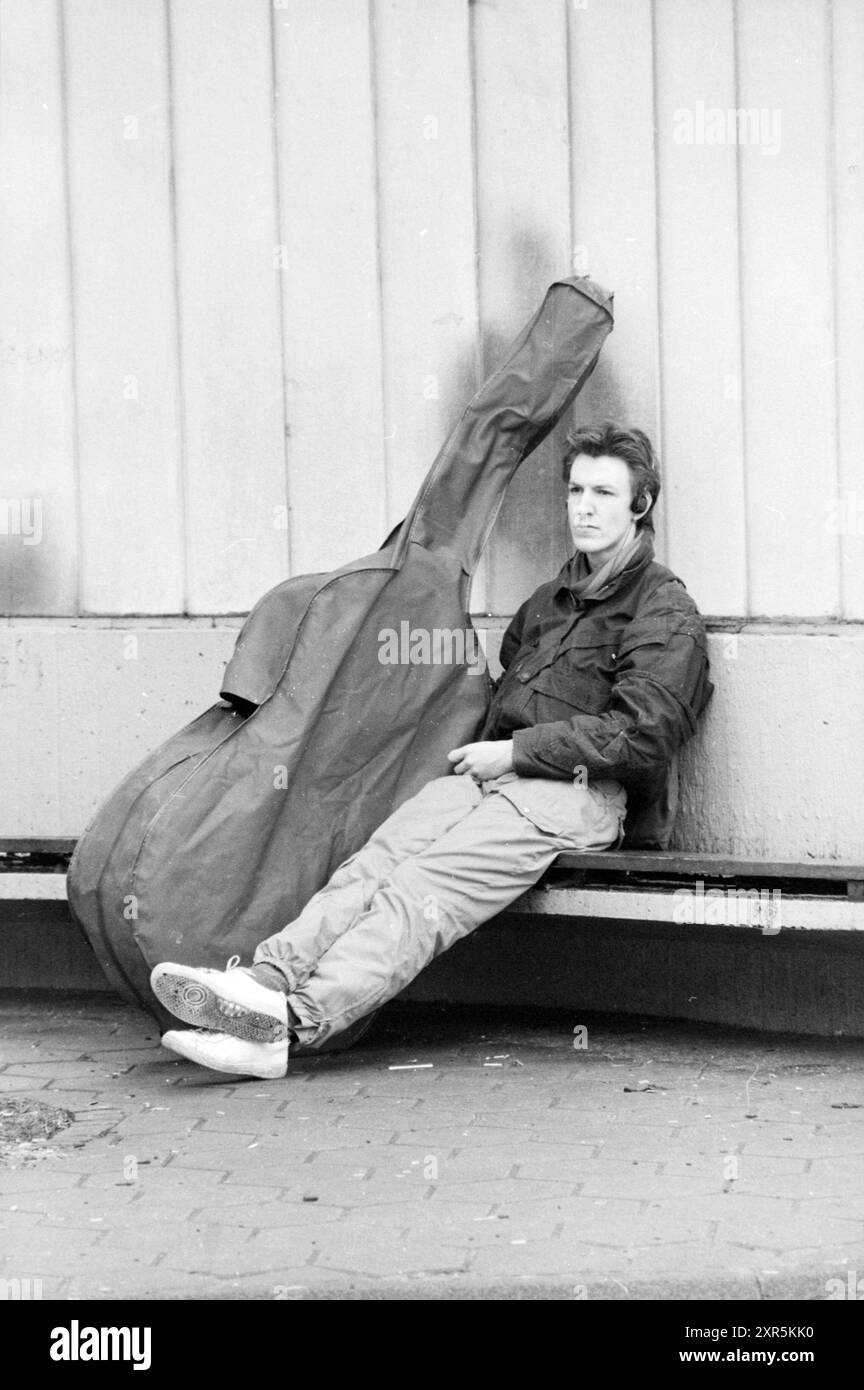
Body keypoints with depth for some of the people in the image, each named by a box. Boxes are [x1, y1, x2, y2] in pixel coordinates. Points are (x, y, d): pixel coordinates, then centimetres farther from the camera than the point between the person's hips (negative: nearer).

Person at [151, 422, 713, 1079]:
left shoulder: (669, 616, 2)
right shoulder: (550, 600, 28)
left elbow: (638, 735, -10)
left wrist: (515, 752, -10)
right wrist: (481, 750, 10)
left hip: (577, 793, -7)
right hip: (492, 773, 7)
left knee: (426, 887, -29)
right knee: (378, 860, -23)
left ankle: (292, 1021, -47)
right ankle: (269, 975, -43)